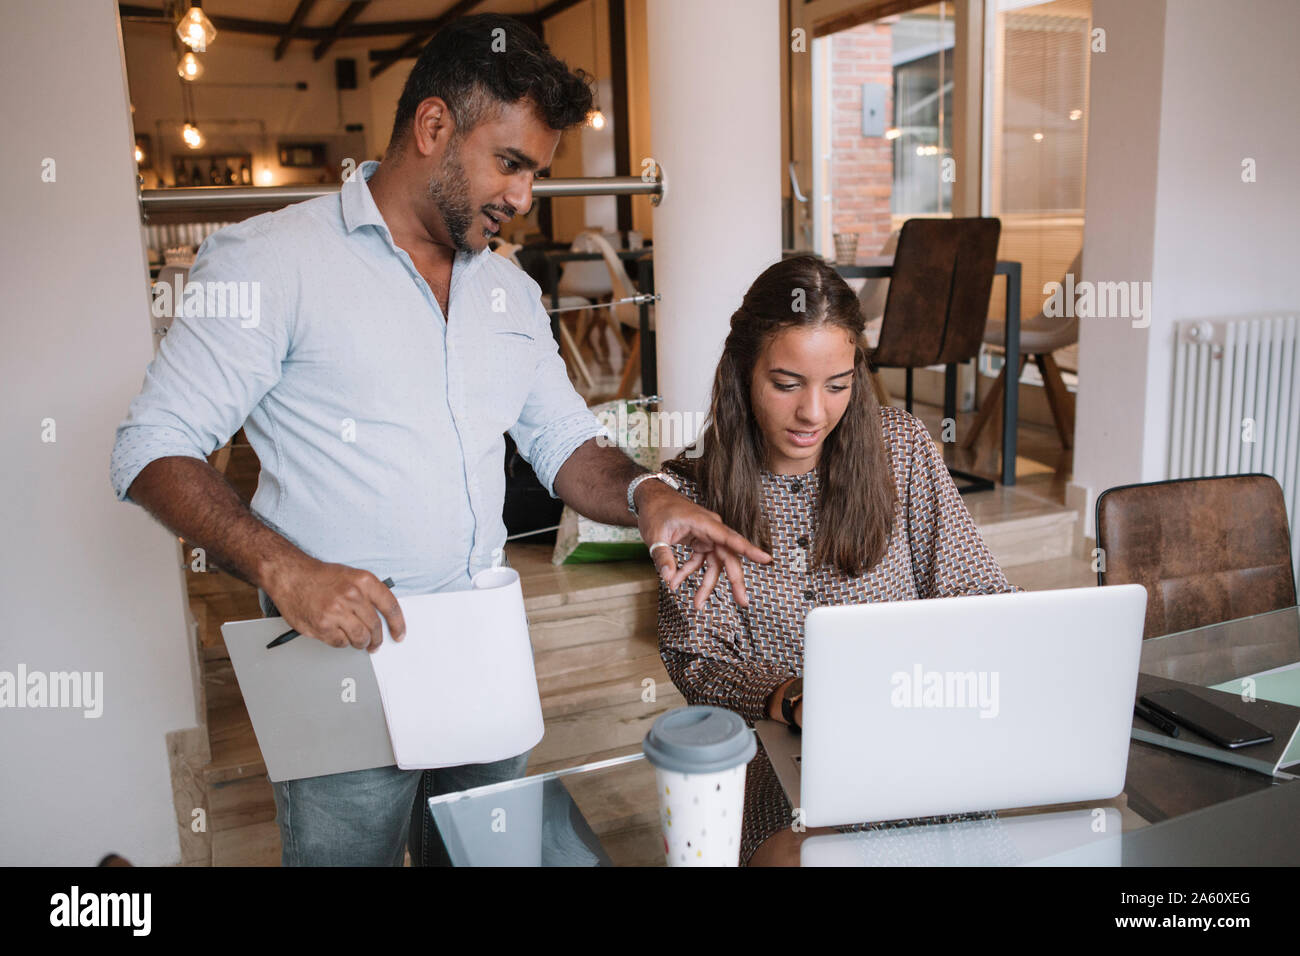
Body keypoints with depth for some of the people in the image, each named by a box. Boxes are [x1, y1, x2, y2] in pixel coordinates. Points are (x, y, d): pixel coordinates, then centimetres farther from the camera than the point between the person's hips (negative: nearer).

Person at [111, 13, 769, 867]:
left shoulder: (510, 290, 11)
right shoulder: (272, 261, -10)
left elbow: (565, 441, 13)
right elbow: (153, 446, -11)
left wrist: (642, 494, -10)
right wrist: (284, 570, -26)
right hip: (345, 650, -5)